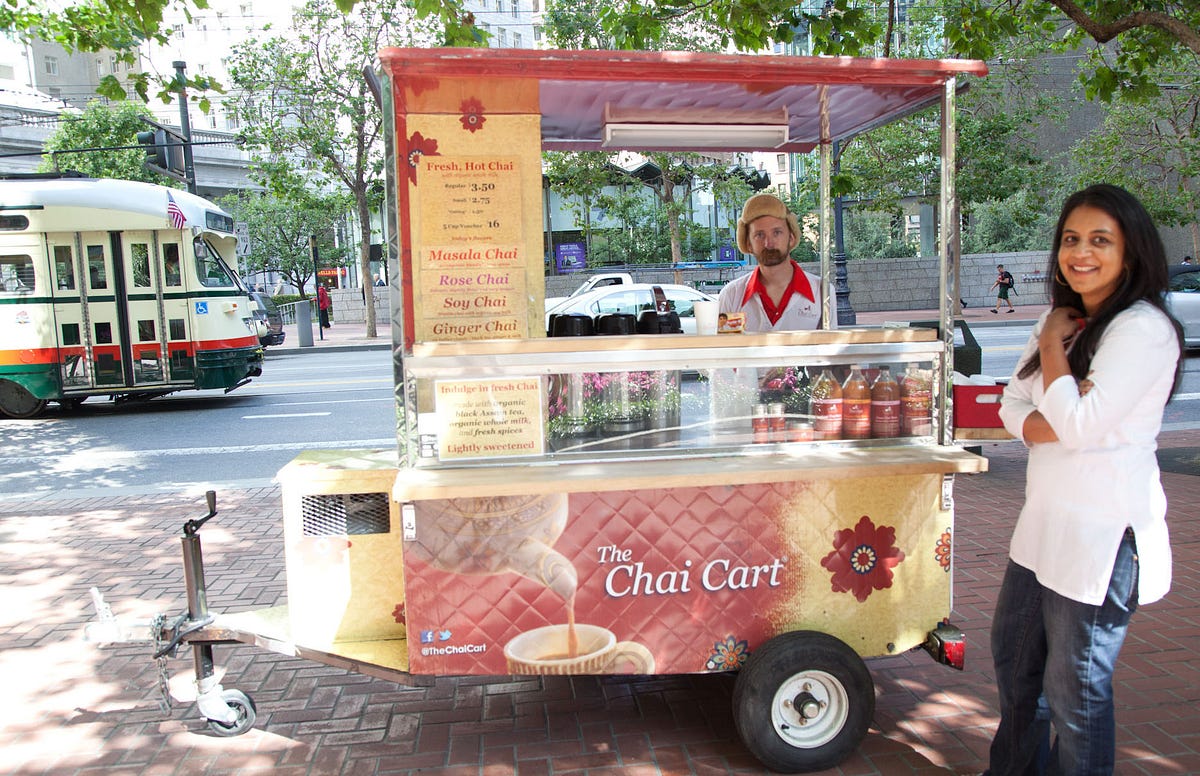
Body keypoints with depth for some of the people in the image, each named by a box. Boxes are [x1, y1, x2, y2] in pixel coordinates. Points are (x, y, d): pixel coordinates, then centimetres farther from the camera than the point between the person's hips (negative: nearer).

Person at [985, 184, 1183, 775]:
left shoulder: (1144, 328, -17)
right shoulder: (1060, 319, 10)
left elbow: (1078, 424, -24)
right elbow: (1011, 405, 7)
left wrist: (1053, 345, -12)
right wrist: (1046, 425, -14)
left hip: (1102, 534, -9)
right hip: (1045, 521, 9)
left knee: (1074, 689, 6)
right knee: (1013, 659, 24)